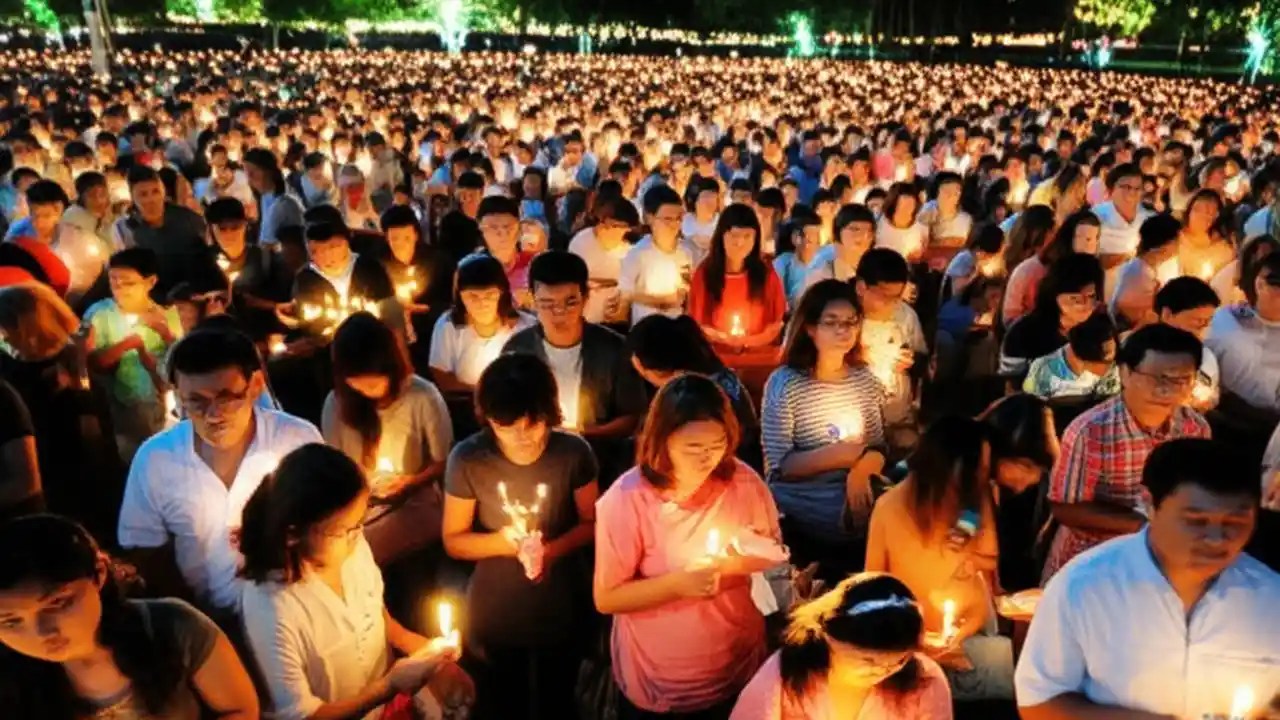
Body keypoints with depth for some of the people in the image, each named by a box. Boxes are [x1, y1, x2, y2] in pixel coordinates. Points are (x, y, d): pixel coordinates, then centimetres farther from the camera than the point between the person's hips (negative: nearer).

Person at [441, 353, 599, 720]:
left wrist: (554, 548, -24)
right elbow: (453, 540, -9)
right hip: (494, 615, 0)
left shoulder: (574, 452, -18)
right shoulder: (467, 459, -19)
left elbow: (591, 522, -5)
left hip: (562, 610, 1)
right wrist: (500, 541, -28)